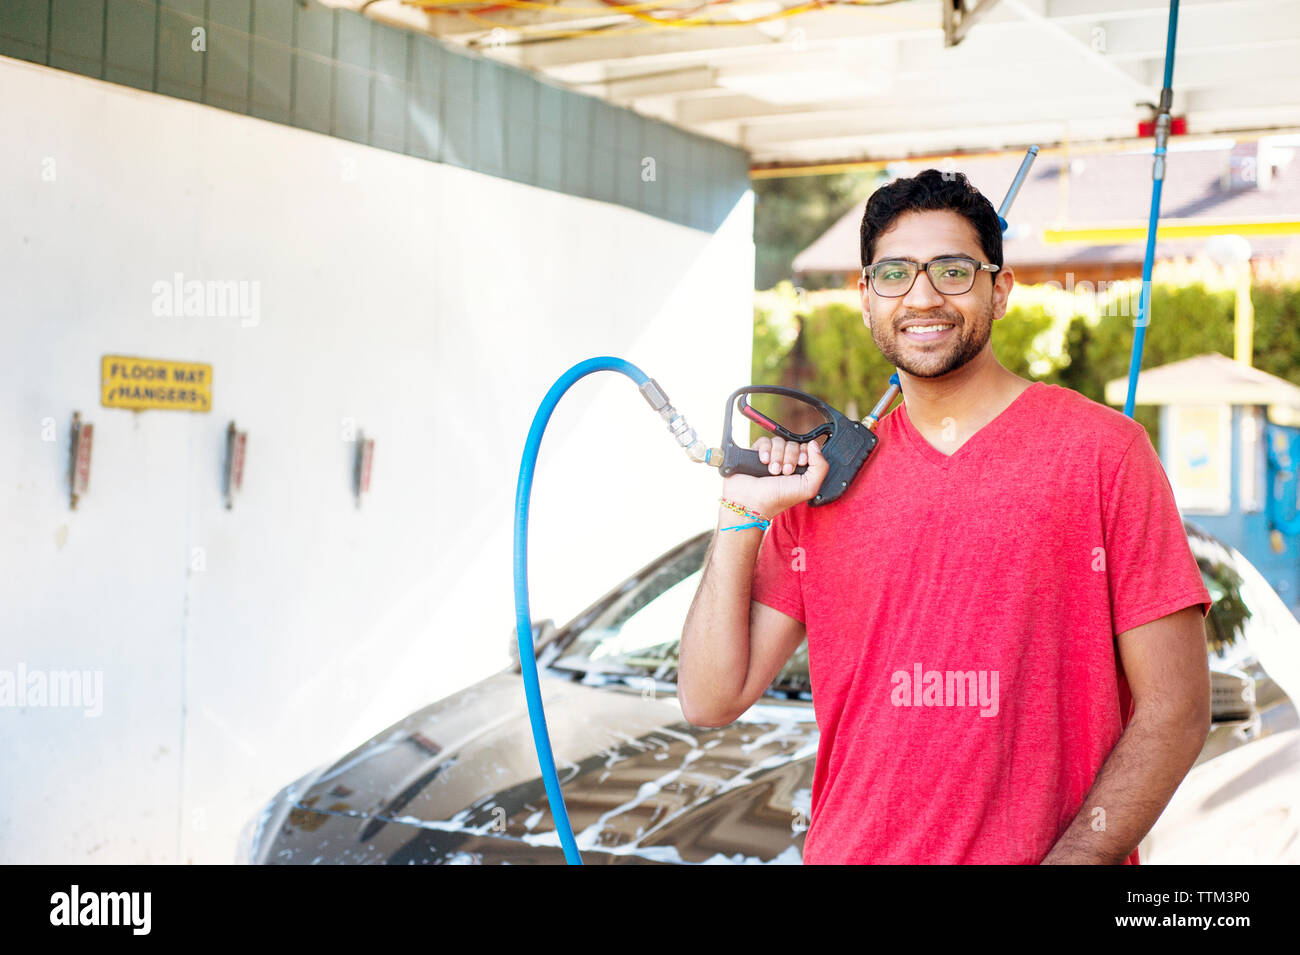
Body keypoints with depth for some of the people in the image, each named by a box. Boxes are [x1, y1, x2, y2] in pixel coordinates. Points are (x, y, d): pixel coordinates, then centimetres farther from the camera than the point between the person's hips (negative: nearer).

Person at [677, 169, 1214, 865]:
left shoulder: (1103, 449, -7)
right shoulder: (821, 476, 2)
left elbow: (1174, 709, -9)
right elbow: (712, 700, 1)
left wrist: (1065, 860, -17)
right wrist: (741, 516, -7)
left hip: (1051, 848, -3)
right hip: (847, 848, 3)